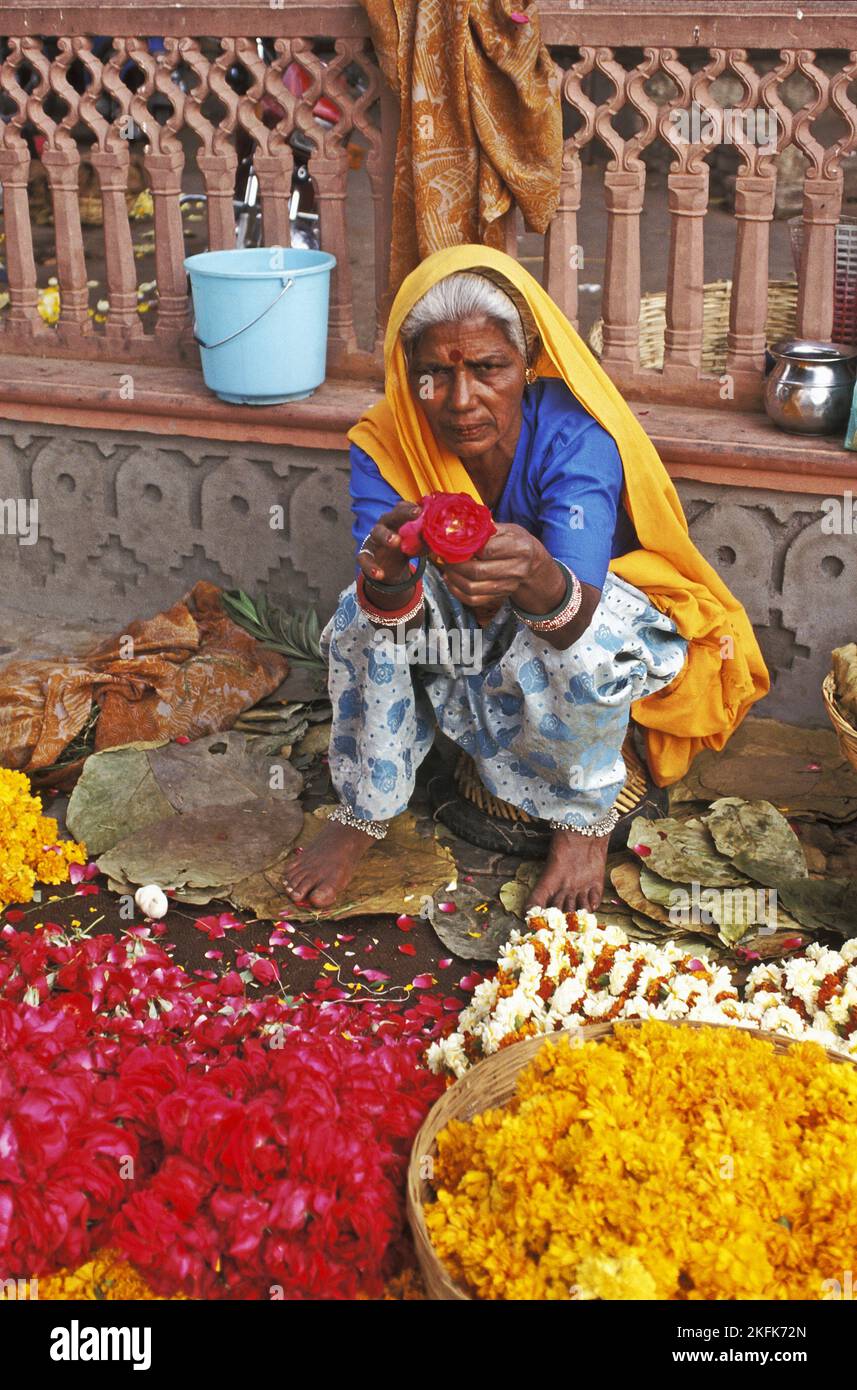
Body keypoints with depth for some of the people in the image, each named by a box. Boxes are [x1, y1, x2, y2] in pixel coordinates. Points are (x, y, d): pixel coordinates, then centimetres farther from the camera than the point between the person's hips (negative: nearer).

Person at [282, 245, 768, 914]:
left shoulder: (575, 436, -33)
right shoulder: (384, 449, -24)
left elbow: (576, 609, -44)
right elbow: (402, 623, -32)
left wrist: (538, 580, -68)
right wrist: (389, 581, -57)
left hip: (597, 600, -3)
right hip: (464, 633, 3)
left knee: (573, 650, -37)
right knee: (367, 611, -24)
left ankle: (586, 816, -5)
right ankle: (365, 811, 0)